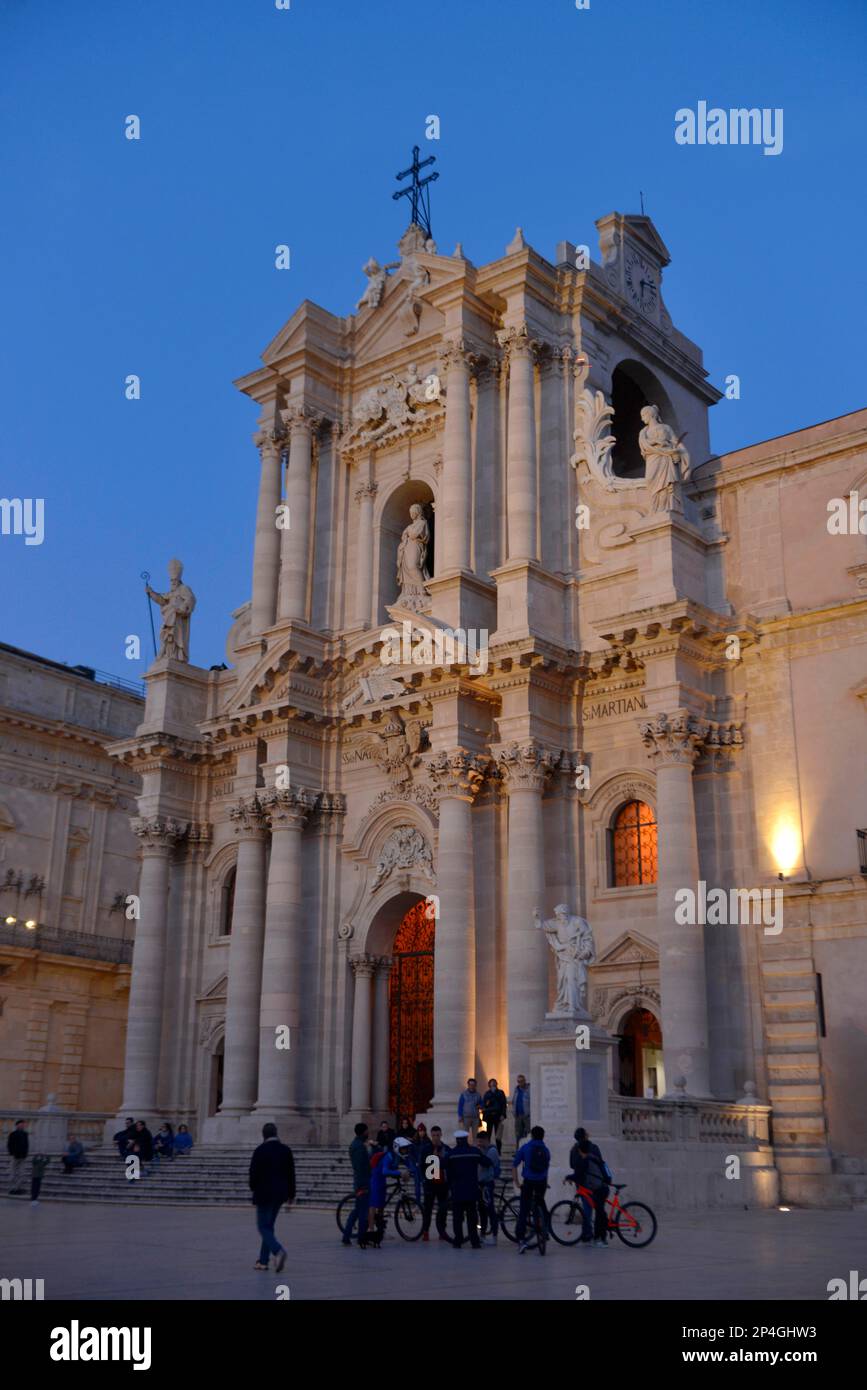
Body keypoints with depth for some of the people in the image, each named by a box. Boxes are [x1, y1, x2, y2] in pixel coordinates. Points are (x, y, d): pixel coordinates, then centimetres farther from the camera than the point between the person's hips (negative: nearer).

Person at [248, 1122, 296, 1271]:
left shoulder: (260, 1150, -11)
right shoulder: (286, 1150, 4)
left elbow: (254, 1172, -9)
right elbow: (291, 1173, 6)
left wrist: (253, 1188, 9)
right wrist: (291, 1193, 13)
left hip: (264, 1193, -6)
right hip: (281, 1193, 6)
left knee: (263, 1226, 0)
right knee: (268, 1225, 16)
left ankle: (278, 1251, -23)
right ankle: (263, 1260, 16)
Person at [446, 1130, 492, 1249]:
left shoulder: (451, 1154, -2)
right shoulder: (475, 1152, 1)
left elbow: (448, 1173, 2)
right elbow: (487, 1163, 7)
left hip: (457, 1190, -1)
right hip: (472, 1190, 1)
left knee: (457, 1217, 6)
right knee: (472, 1217, 6)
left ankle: (458, 1241, 4)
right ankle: (475, 1242, 1)